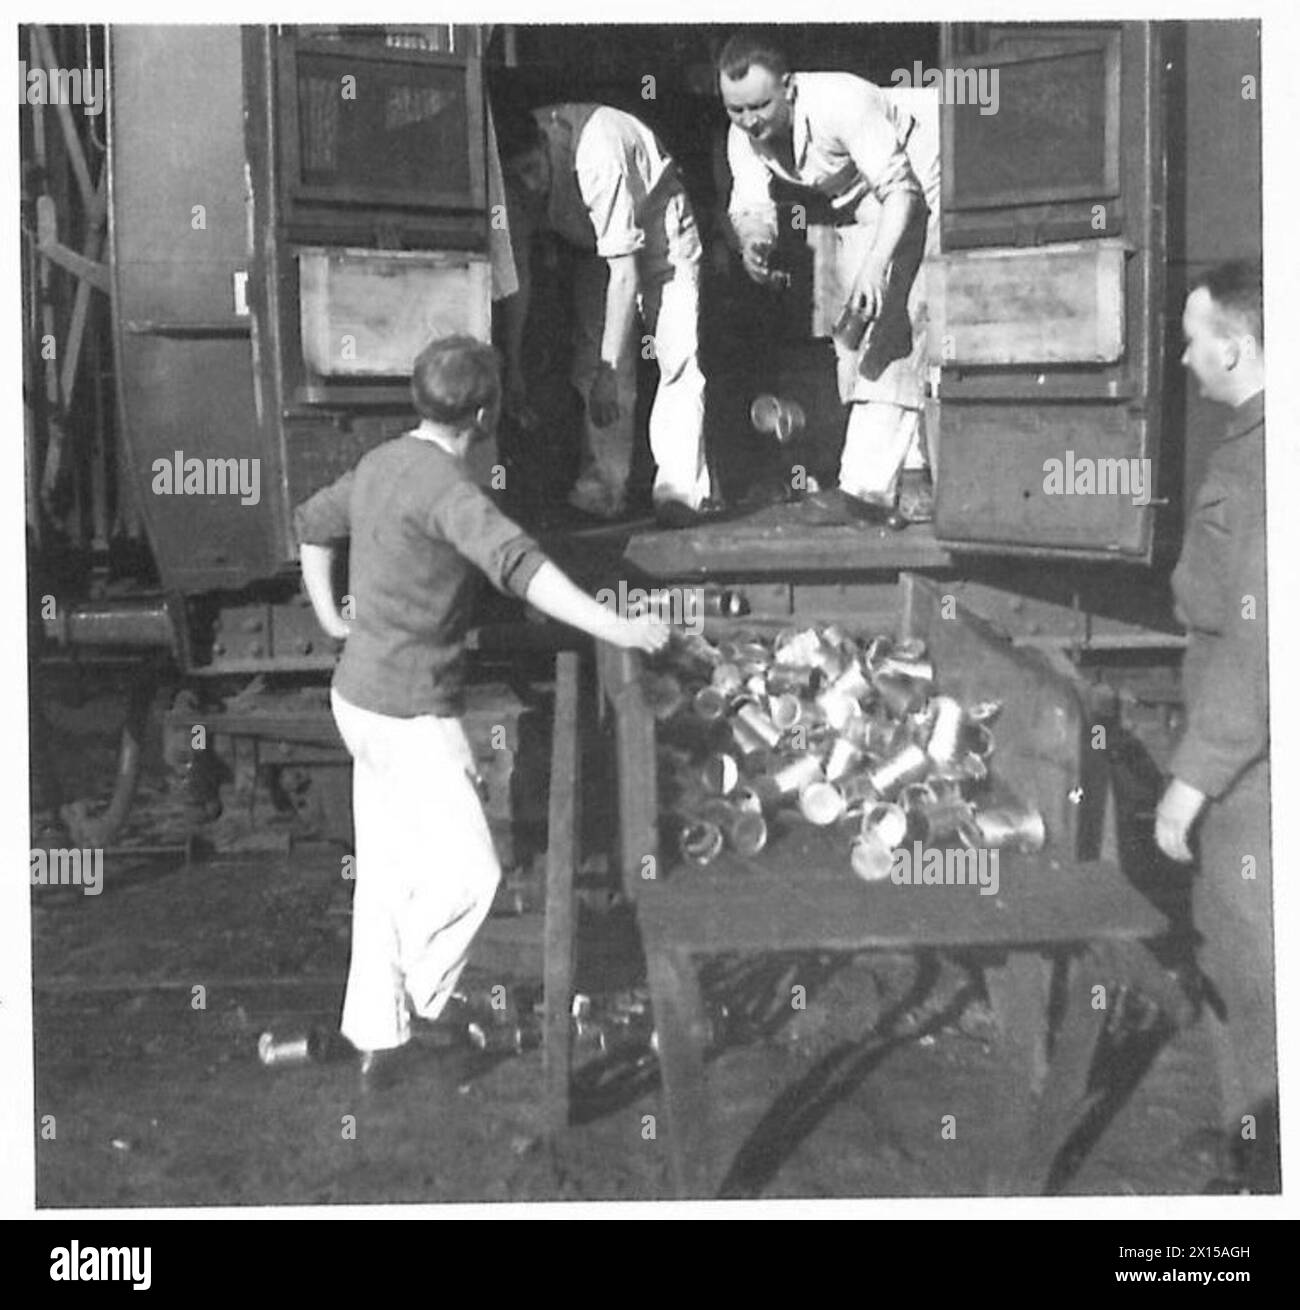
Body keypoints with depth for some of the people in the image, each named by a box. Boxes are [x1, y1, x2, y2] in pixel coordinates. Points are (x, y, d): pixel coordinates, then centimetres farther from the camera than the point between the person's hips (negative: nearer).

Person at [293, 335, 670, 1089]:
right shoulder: (447, 487, -22)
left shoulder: (383, 464, 8)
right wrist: (618, 629, -40)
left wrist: (332, 621, 28)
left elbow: (313, 523, 25)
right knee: (469, 869, -5)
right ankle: (421, 1005, 7)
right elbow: (520, 566, -36)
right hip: (411, 714, -10)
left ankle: (377, 1038, 21)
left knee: (386, 872, 15)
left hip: (361, 697, 10)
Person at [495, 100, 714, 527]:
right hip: (596, 241, 6)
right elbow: (517, 274, -13)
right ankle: (602, 486, -4)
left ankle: (679, 488, -17)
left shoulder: (598, 154, -40)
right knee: (591, 358, -7)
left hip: (659, 222, -5)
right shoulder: (516, 178, -21)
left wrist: (608, 374, -37)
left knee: (679, 357, -17)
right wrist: (512, 368, -16)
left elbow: (624, 271, -37)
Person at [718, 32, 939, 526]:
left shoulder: (840, 103, -34)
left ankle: (867, 485, -28)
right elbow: (750, 204, -17)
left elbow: (900, 190, -34)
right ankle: (910, 472, 8)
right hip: (853, 211, 8)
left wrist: (876, 266, -48)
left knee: (894, 326, -21)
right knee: (850, 337, 2)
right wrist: (753, 241, -42)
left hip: (915, 192, -8)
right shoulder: (743, 135, -13)